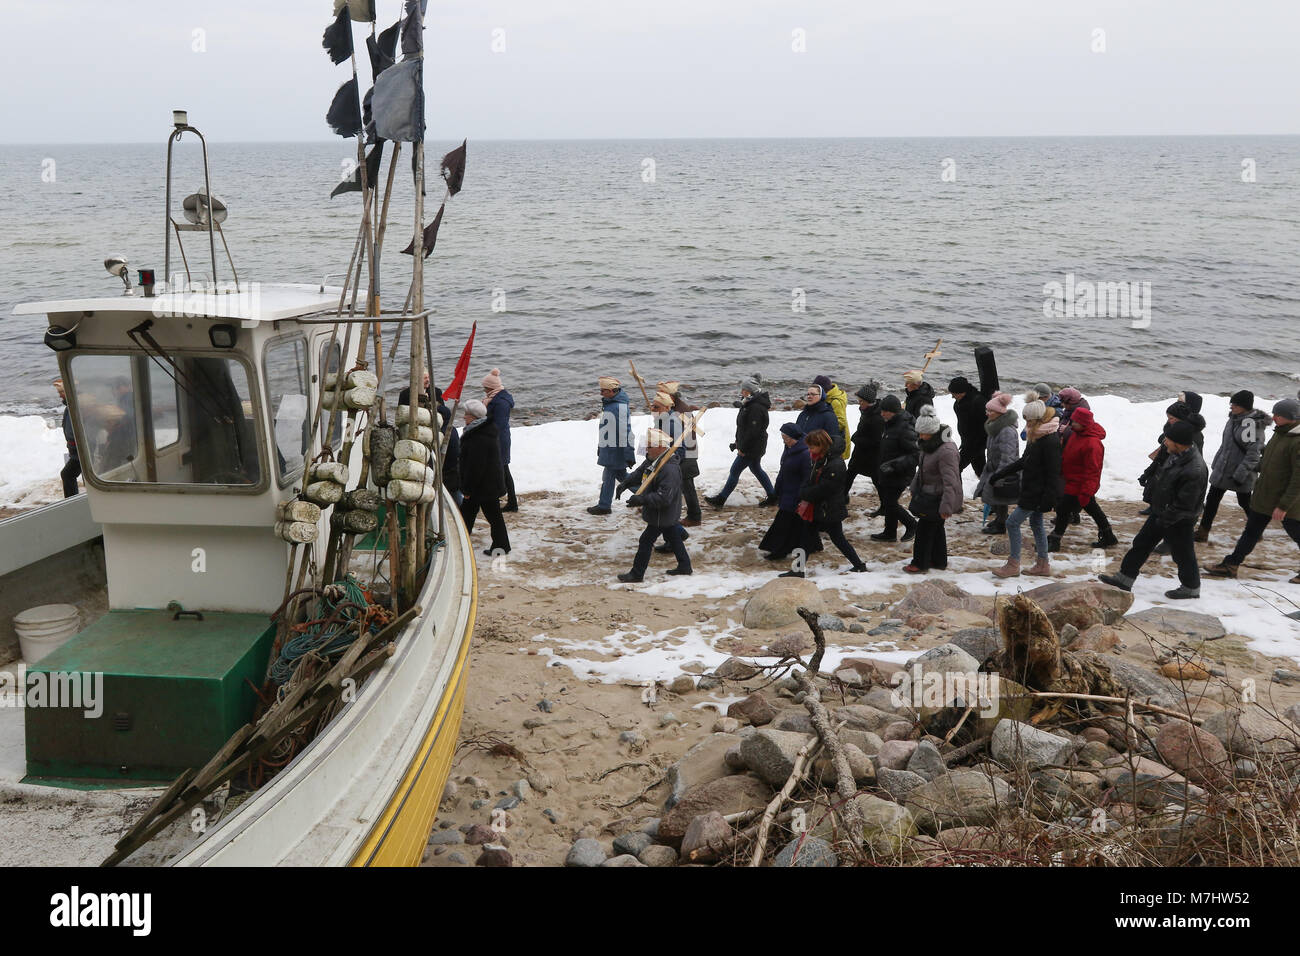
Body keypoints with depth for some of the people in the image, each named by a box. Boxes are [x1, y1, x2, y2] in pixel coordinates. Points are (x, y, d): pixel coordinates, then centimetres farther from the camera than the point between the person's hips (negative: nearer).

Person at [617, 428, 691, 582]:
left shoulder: (670, 469, -32)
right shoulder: (653, 461, 0)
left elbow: (664, 498, -36)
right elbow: (639, 473, 16)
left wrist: (642, 500, -36)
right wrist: (625, 483, 0)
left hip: (663, 515, -10)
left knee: (645, 541, -1)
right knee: (674, 538, 22)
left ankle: (636, 574, 9)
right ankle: (684, 566, 36)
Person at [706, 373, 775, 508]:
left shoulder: (756, 408, -24)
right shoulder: (749, 404, 10)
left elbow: (753, 431, -25)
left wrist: (742, 448, -20)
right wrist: (739, 442, 16)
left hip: (753, 447, -11)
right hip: (754, 447, 11)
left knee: (735, 470, -4)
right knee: (756, 469, 20)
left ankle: (721, 499, 4)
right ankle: (772, 496, 26)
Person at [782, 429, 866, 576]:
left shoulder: (835, 465, -24)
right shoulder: (819, 460, 7)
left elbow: (822, 489, -24)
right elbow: (810, 481, 14)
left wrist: (804, 494, -10)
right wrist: (804, 494, -3)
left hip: (830, 512, -9)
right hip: (816, 508, 9)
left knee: (838, 539, 2)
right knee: (808, 537, 12)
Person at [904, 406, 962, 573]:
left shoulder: (946, 452, -28)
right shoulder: (929, 446, 4)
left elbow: (950, 482, -30)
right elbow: (922, 470, 21)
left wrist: (946, 506, -31)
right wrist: (915, 487, 27)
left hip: (937, 499, -10)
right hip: (929, 495, 10)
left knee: (925, 528, -2)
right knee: (936, 528, 19)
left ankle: (920, 563, 9)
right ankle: (939, 561, 31)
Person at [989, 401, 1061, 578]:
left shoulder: (1050, 441, -22)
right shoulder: (1036, 437, 9)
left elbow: (1053, 473, -21)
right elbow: (1023, 461, 19)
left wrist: (1049, 498, -22)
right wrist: (999, 474, 20)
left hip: (1037, 493, -10)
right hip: (1032, 490, 10)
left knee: (1012, 522, -6)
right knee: (1036, 523, 16)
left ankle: (1013, 565, 3)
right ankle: (1043, 565, 26)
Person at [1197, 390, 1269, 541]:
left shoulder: (1251, 423, -23)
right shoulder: (1235, 418, 4)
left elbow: (1253, 453, -24)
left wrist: (1240, 475, -24)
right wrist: (1217, 463, 20)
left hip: (1240, 471, -8)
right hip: (1223, 469, 8)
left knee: (1245, 502, 9)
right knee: (1212, 499, 10)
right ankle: (1203, 532, 18)